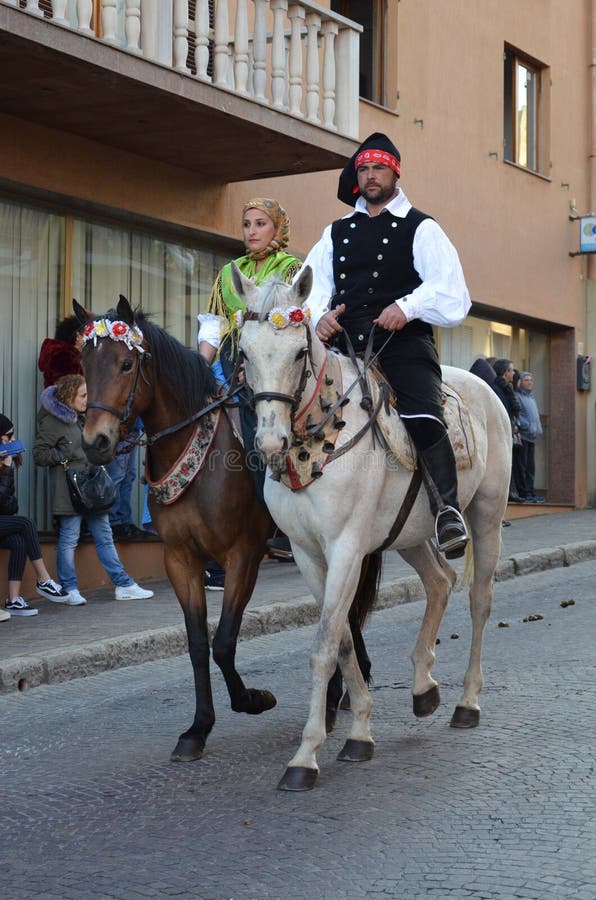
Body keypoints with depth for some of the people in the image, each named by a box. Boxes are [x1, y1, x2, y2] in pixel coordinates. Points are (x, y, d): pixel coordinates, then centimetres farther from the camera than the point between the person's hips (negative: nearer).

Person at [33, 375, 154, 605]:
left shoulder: (81, 418, 17)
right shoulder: (52, 422, -9)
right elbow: (39, 454, -12)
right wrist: (65, 455, -18)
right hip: (69, 491, -8)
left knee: (105, 537, 9)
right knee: (69, 539, -2)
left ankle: (123, 585, 11)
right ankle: (69, 589, 8)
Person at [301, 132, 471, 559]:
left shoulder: (420, 228, 11)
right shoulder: (337, 232, 25)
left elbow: (449, 288, -2)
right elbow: (311, 284, 16)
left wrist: (408, 306, -20)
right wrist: (319, 315, -6)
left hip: (403, 343, -4)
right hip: (344, 343, 5)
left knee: (423, 418, -29)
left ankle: (448, 510, -18)